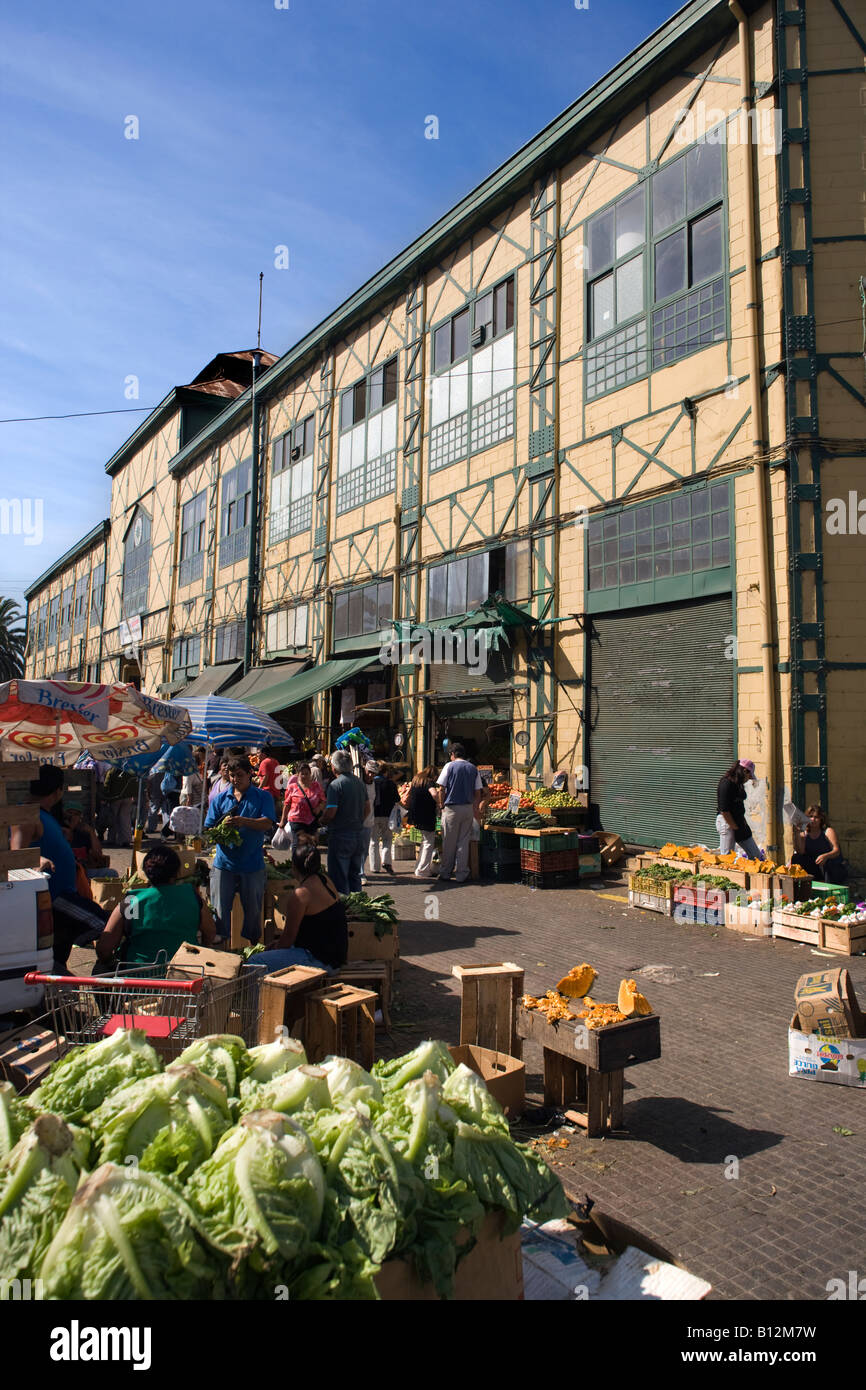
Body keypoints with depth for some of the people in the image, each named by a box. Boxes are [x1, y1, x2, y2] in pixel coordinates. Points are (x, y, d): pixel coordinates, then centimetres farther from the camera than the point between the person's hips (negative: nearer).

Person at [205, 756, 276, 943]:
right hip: (224, 863, 1)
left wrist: (243, 821, -28)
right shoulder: (219, 799, 10)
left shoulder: (263, 797, 3)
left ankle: (252, 948, 26)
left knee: (253, 911, 9)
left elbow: (268, 824, -12)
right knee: (219, 911, 3)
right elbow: (208, 829, 5)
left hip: (252, 865, -1)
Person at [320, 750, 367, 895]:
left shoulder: (336, 784, -16)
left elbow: (330, 812, -20)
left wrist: (322, 821, 0)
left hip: (340, 835, -7)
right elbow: (367, 806, 15)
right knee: (355, 874, 17)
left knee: (339, 877, 1)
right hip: (359, 833, 7)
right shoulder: (360, 782, 7)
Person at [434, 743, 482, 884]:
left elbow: (441, 789, -5)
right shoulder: (473, 768, 8)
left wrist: (442, 805, 6)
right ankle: (461, 875, 8)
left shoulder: (449, 766, -3)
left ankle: (445, 873, 12)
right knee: (464, 842, 8)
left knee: (449, 842, 5)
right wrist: (475, 809, 15)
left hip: (452, 808, -3)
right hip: (468, 808, 3)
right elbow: (478, 793, 7)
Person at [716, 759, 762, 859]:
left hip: (738, 822, 9)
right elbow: (724, 810, -19)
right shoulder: (726, 783, -16)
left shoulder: (738, 784, 12)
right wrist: (735, 827, -13)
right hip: (726, 822, -9)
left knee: (756, 856, 10)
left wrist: (744, 824, 10)